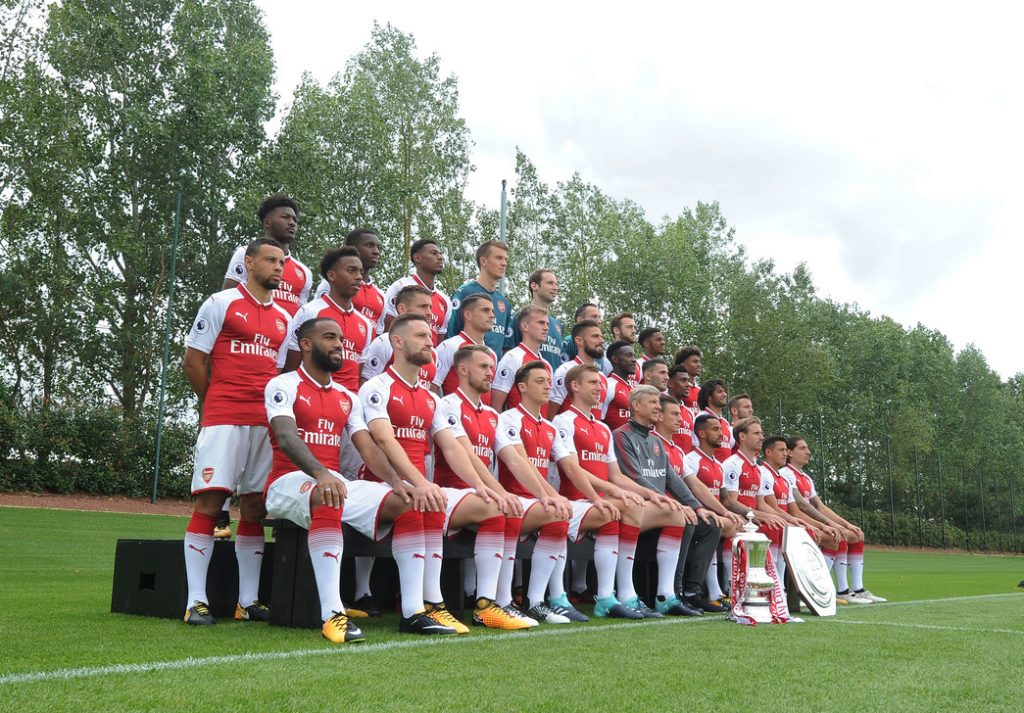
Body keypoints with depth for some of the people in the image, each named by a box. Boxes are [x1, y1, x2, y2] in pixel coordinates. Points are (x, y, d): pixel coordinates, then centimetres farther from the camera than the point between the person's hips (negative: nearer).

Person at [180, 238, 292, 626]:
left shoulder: (284, 318, 17)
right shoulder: (221, 303, 0)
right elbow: (193, 361, 0)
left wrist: (272, 409, 9)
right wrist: (215, 405, 7)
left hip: (266, 422, 6)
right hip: (223, 419, -5)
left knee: (255, 507, 7)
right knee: (209, 501, -8)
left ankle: (248, 601, 12)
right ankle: (196, 601, -5)